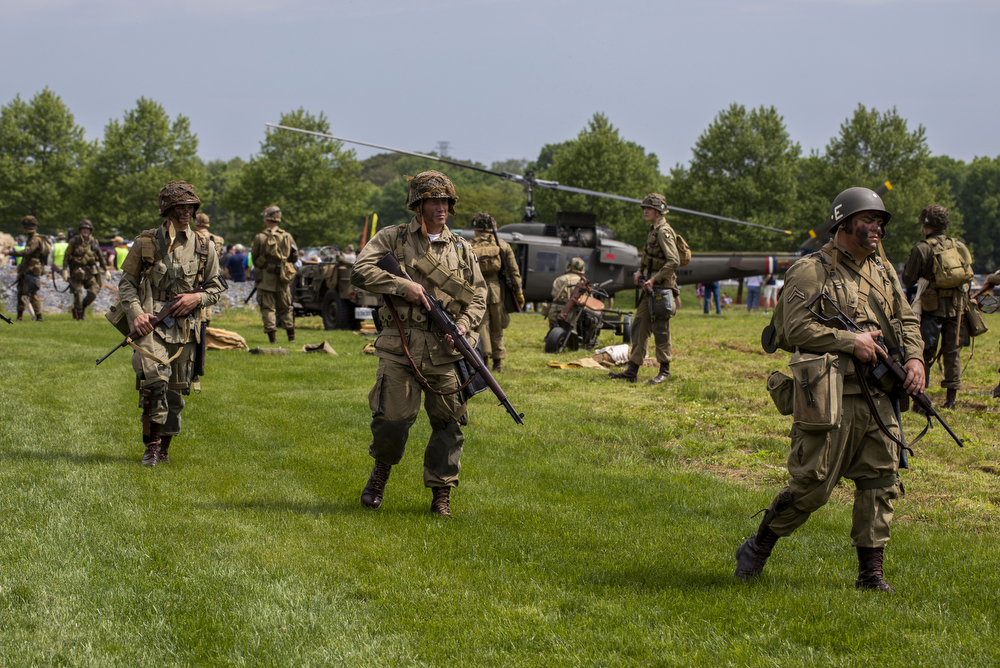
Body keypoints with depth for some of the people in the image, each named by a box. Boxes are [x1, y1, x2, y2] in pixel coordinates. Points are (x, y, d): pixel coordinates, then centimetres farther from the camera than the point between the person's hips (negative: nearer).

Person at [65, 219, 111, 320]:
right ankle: (78, 313, 14)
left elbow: (101, 257, 15)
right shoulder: (74, 241, -2)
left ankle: (82, 307, 22)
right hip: (77, 271, -3)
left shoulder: (94, 242, 8)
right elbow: (67, 255, -2)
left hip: (90, 272, 3)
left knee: (93, 293, -3)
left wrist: (106, 270, 13)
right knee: (78, 293, -4)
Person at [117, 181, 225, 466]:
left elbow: (216, 287, 16)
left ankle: (164, 448, 23)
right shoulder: (145, 243, 3)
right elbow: (127, 282, 8)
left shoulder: (204, 248, 8)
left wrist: (198, 298, -5)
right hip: (151, 324, -3)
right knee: (155, 380, -22)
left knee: (176, 391, 8)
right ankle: (152, 445, -14)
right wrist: (135, 312, -8)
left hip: (185, 327, 3)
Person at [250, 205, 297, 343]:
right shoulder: (287, 236, 2)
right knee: (285, 307, 14)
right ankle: (291, 336, 14)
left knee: (268, 307, 1)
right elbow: (295, 257, 9)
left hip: (266, 278, -4)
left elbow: (254, 258, -1)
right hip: (282, 279, 4)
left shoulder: (260, 237, -9)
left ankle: (272, 336, -5)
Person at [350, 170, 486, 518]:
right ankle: (382, 469, 23)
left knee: (448, 424, 2)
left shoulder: (461, 249, 14)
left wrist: (464, 324, -5)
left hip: (446, 350, 3)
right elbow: (360, 271, -6)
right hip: (400, 346, -2)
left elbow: (478, 296, 14)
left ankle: (442, 495, 12)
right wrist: (403, 286, -14)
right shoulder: (392, 238, 6)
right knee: (391, 420, -7)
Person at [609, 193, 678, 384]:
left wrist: (654, 279, -20)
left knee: (660, 329, -4)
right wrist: (640, 272, 12)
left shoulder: (664, 232, -14)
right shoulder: (653, 230, 16)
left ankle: (664, 371, 4)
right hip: (650, 288, 10)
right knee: (639, 328, 9)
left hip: (661, 288, -10)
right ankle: (632, 371, 11)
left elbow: (674, 261, -22)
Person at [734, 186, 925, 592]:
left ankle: (871, 570, 12)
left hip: (879, 396, 7)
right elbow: (796, 329, -14)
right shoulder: (812, 271, -6)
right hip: (832, 395, -7)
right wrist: (850, 342, -18)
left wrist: (914, 358, 4)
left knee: (881, 482, 4)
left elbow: (907, 321, 23)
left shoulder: (884, 272, 17)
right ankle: (759, 546, 13)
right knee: (813, 485, -6)